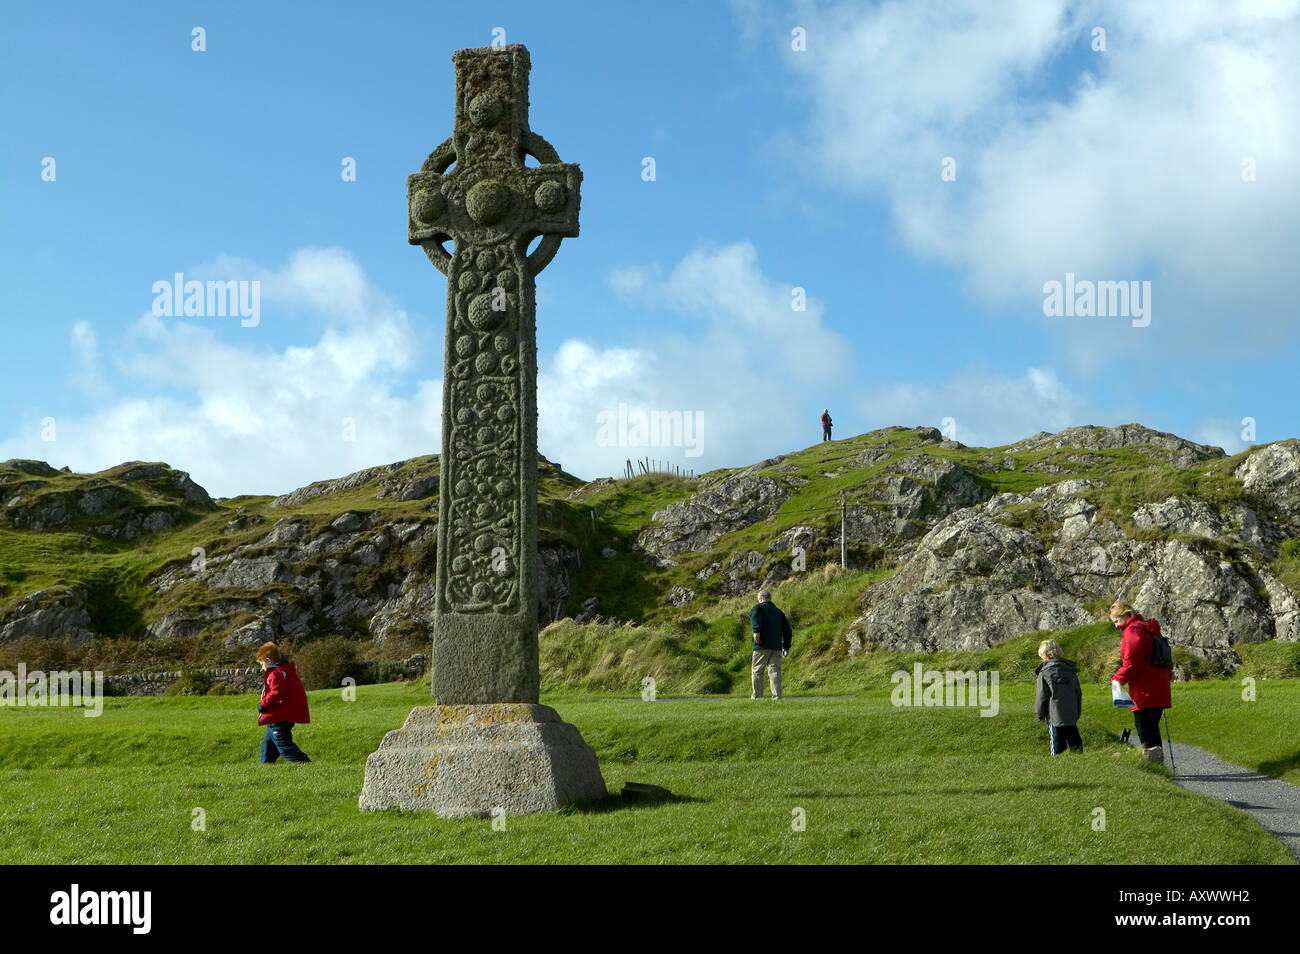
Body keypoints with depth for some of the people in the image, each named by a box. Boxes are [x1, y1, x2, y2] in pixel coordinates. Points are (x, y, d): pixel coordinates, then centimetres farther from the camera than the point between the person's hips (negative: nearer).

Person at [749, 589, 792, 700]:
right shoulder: (778, 612, 23)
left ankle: (757, 696, 5)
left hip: (762, 646, -4)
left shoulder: (758, 608, 6)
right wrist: (786, 647, 24)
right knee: (775, 671, 1)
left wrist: (756, 632, -23)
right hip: (777, 647, 4)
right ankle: (777, 696, -9)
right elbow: (787, 630, 21)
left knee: (757, 671, 4)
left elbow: (755, 615, -19)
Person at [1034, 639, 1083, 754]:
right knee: (1074, 741, 14)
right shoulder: (1070, 671, 10)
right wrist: (1078, 712, 22)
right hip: (1072, 716, 5)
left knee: (1057, 745, -1)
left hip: (1055, 717, -5)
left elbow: (1041, 697, -8)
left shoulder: (1044, 673, -8)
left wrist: (1040, 715, 5)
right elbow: (1079, 693, 15)